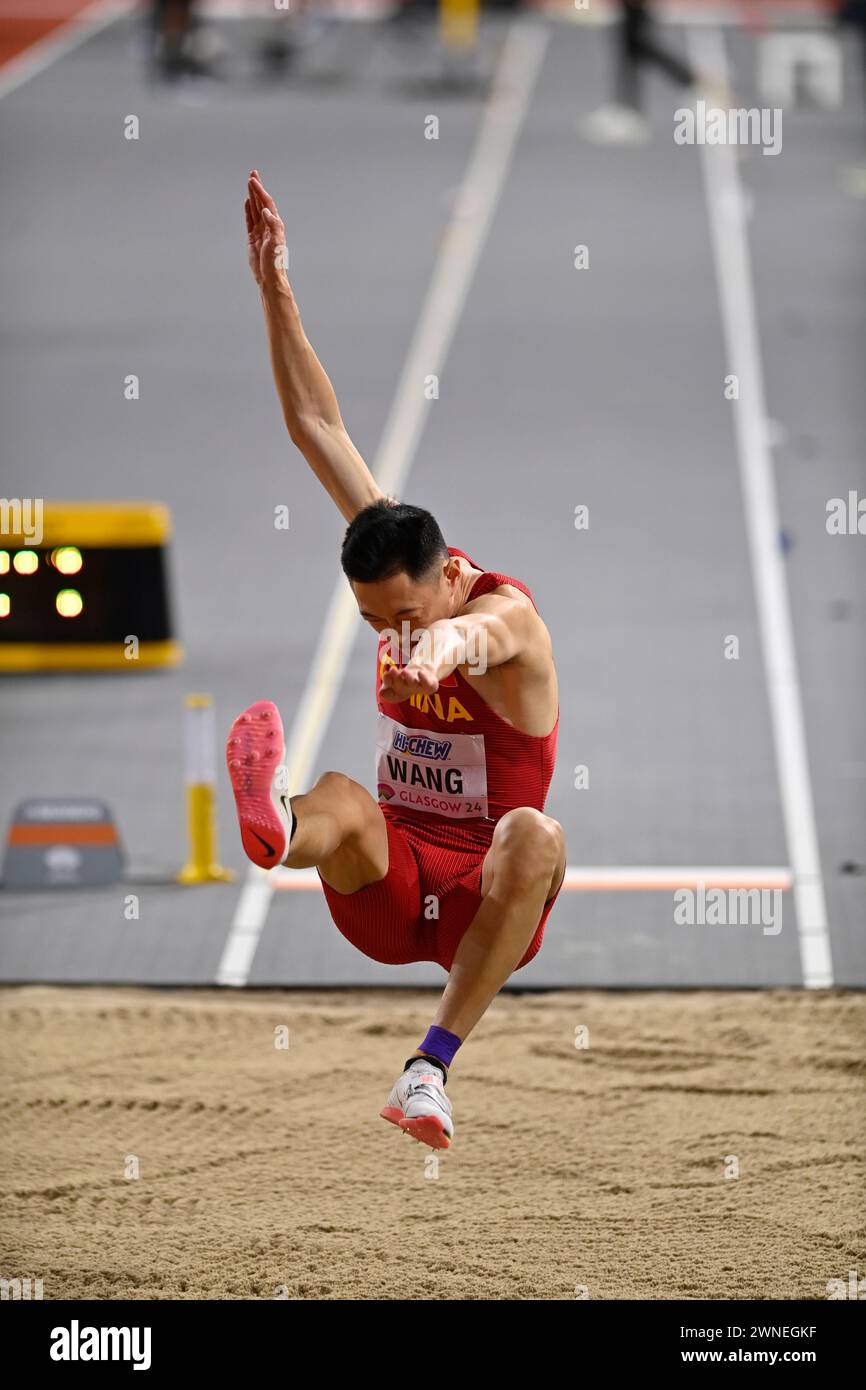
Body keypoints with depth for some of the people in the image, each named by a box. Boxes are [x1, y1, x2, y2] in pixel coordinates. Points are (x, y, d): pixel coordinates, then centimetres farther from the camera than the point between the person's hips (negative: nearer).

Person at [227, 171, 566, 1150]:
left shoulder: (506, 613, -15)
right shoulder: (391, 571, 2)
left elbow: (475, 631, -43)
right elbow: (320, 428, 3)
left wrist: (440, 650, -68)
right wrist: (275, 294, -2)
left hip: (480, 894, -4)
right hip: (385, 886, 4)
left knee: (534, 837, -38)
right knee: (338, 798, -29)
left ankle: (432, 1066, -45)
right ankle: (273, 824, -70)